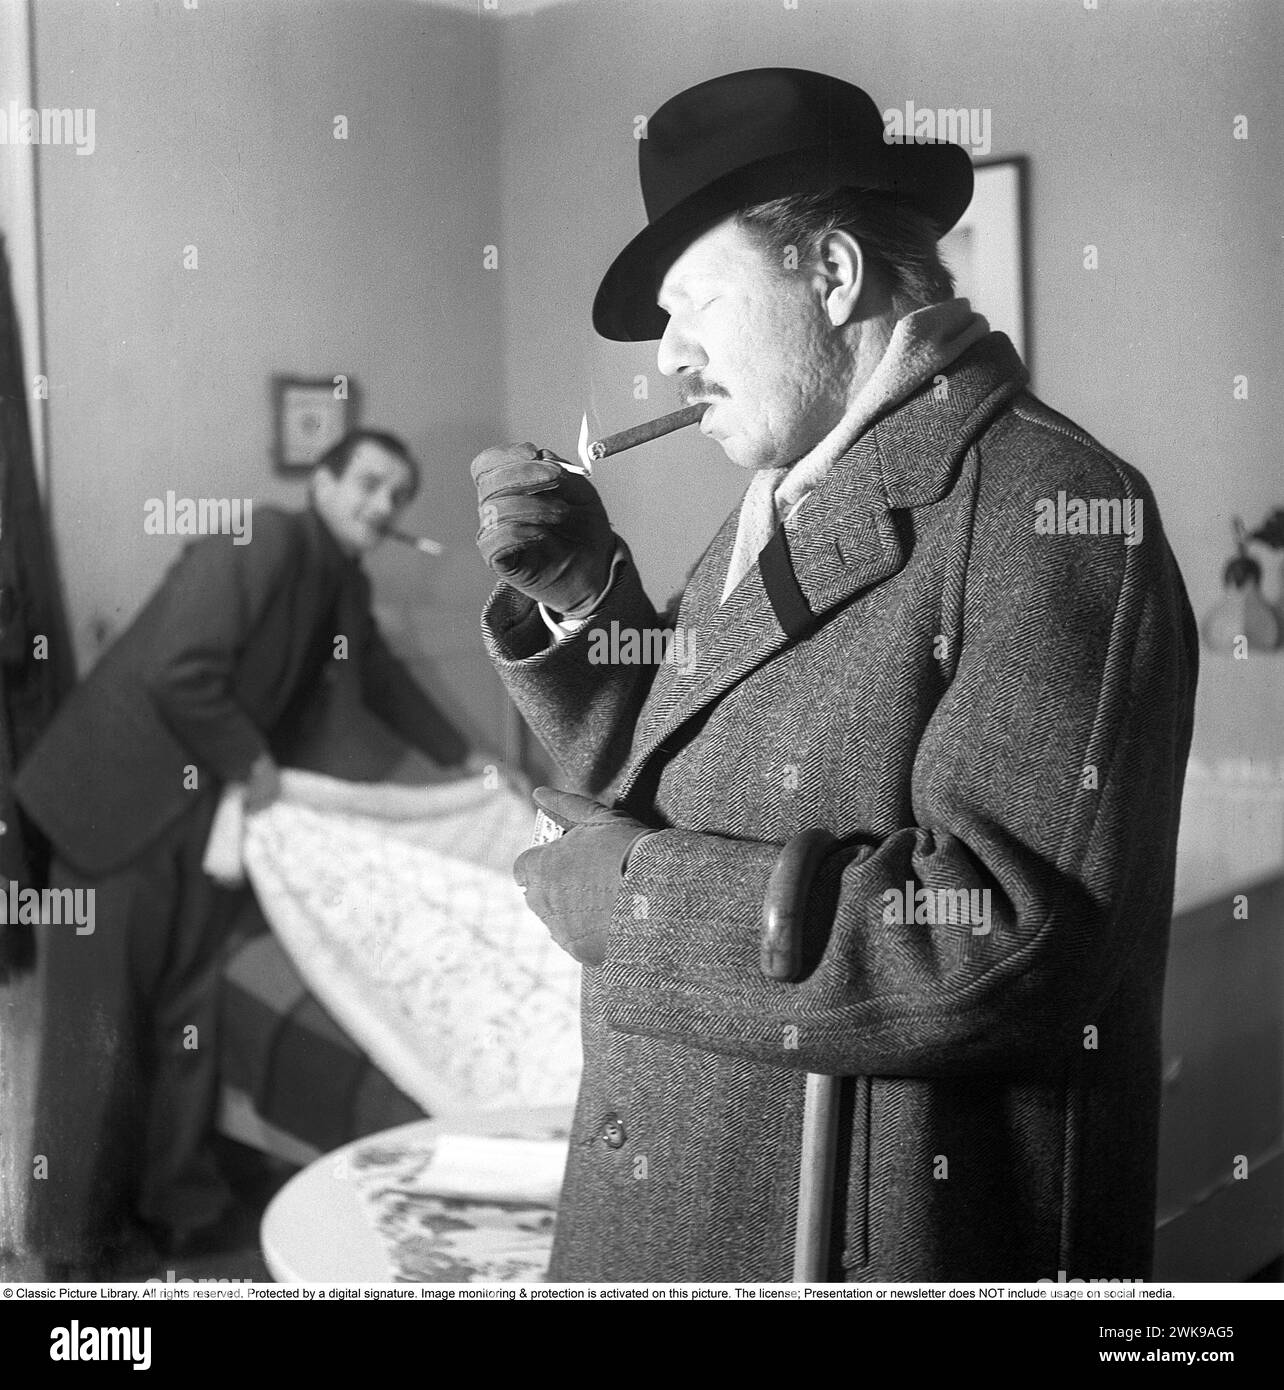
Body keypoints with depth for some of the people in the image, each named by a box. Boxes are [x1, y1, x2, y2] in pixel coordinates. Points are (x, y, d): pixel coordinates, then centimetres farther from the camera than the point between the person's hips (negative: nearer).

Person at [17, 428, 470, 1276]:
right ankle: (76, 1235, 10)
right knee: (98, 1025, 0)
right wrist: (251, 763, -14)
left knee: (189, 1018, 10)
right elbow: (178, 673, -25)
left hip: (214, 815, 8)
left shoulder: (344, 586, 10)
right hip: (123, 801, -8)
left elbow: (383, 679, 28)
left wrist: (465, 758, 33)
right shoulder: (264, 540, -18)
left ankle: (176, 1202, 22)